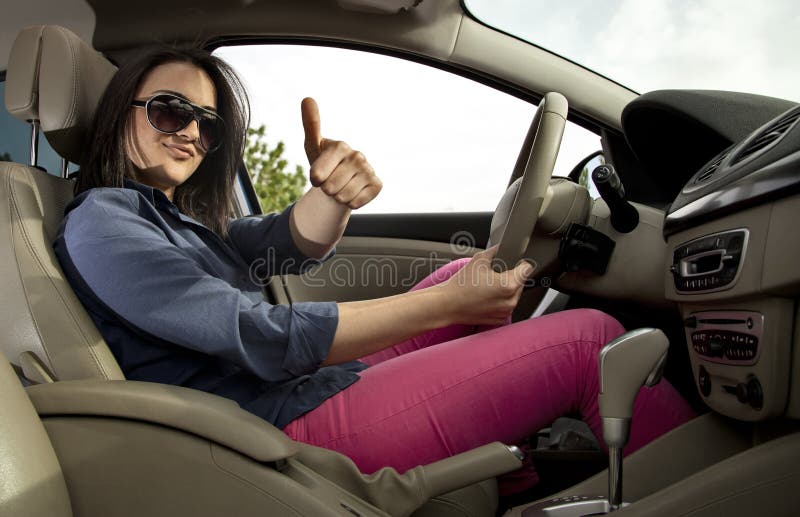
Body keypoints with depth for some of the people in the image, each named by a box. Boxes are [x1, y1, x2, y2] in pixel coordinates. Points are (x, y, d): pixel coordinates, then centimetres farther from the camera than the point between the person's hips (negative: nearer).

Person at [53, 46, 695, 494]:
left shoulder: (178, 214, 21)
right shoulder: (98, 224, -8)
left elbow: (294, 246, 3)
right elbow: (265, 339, -20)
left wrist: (332, 191, -21)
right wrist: (448, 303, -18)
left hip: (320, 379, 9)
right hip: (291, 423, -9)